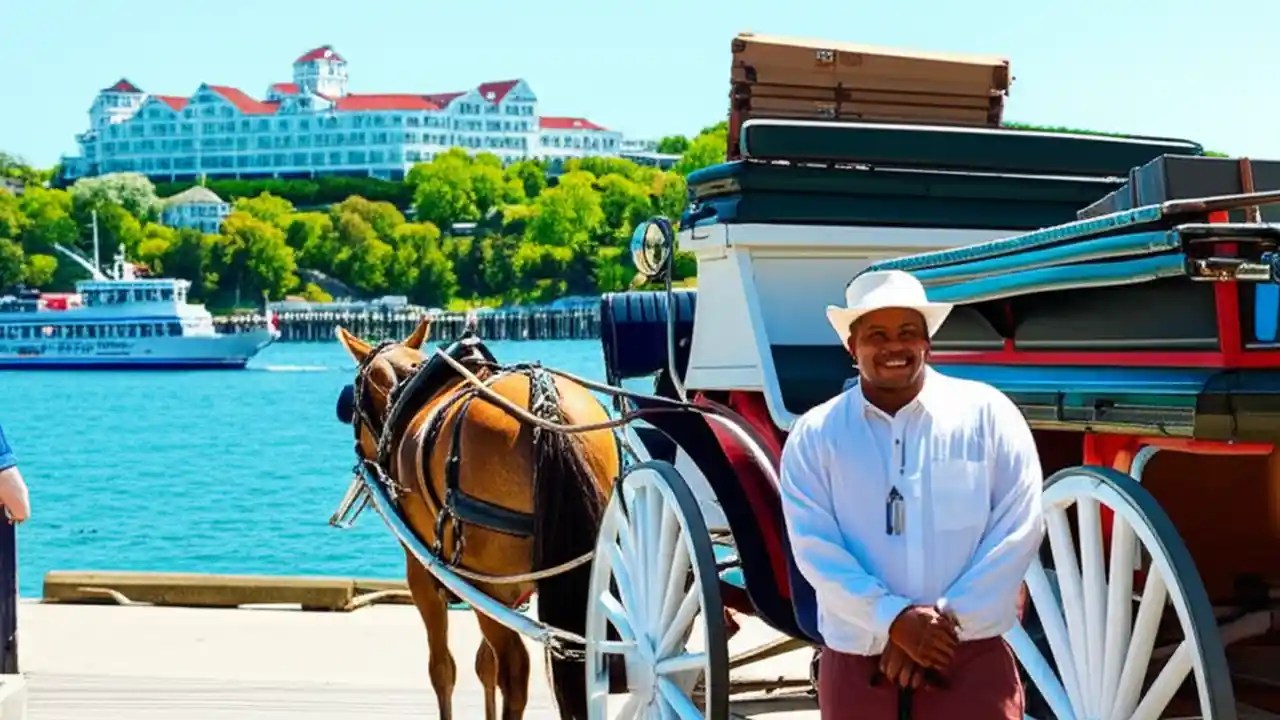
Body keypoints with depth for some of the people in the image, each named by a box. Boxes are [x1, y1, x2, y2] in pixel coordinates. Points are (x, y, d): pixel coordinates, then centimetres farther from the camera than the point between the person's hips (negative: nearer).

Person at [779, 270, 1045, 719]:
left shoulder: (986, 413, 0)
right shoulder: (815, 436, 2)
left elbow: (1019, 528, -4)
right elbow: (814, 547, -6)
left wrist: (948, 620, -11)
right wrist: (893, 620, -17)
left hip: (971, 659, -1)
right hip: (857, 663, 1)